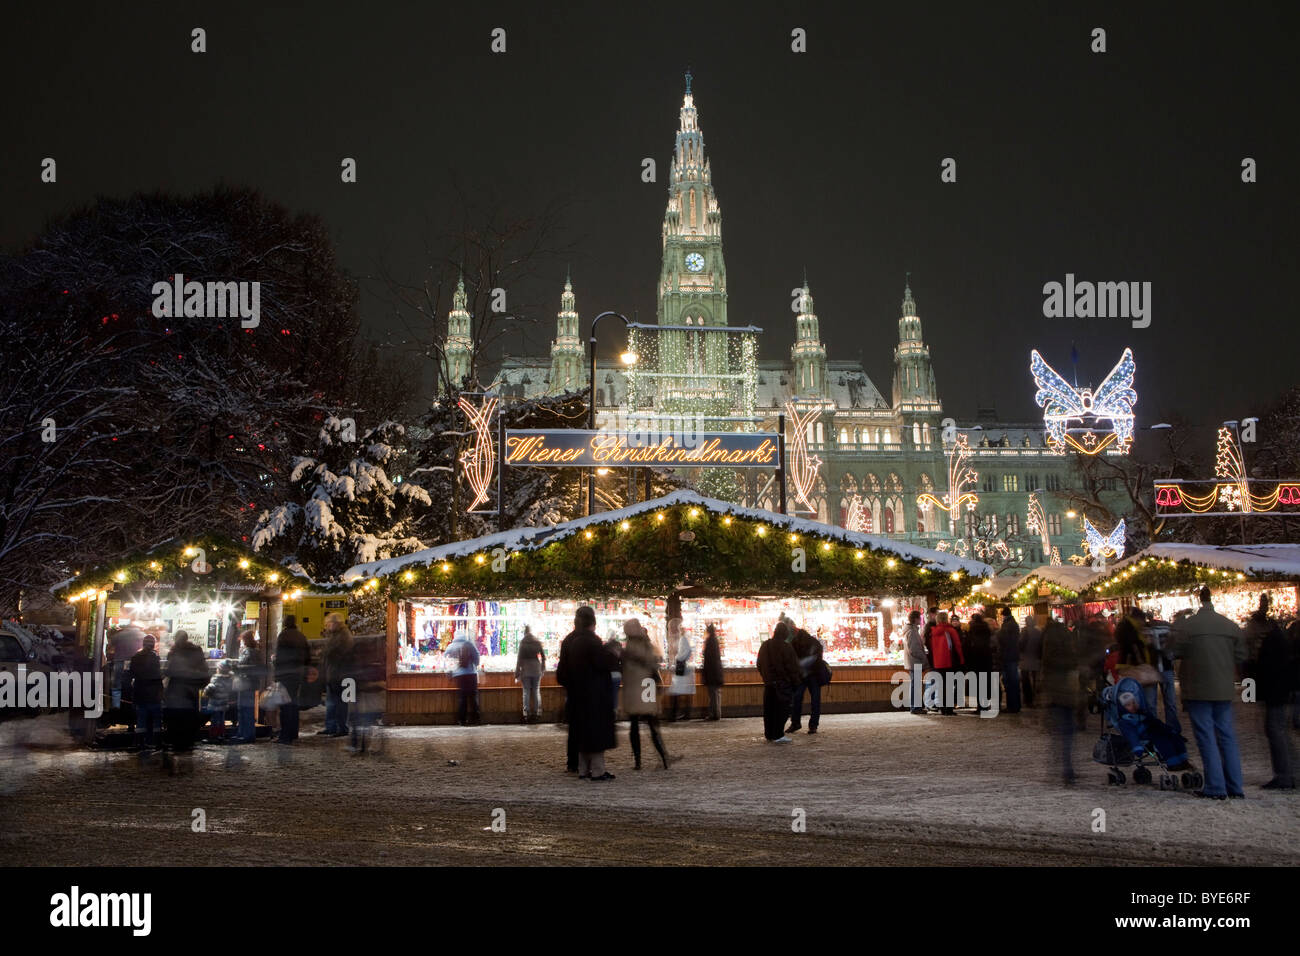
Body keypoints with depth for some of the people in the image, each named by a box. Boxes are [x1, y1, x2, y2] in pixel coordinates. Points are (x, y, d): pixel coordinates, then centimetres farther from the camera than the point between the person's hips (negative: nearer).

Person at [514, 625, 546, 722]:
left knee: (526, 692, 2)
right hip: (536, 670, 3)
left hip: (526, 670, -3)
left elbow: (519, 658, -8)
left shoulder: (522, 643, -8)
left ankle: (526, 714, -1)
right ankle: (537, 713, 8)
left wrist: (517, 673, -4)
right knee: (536, 691, 9)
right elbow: (543, 656, 4)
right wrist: (543, 668, 16)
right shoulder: (537, 642, 2)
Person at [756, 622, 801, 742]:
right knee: (782, 709, -3)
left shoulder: (764, 646, 9)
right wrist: (797, 679, 1)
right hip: (783, 683, -7)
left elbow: (759, 665, 16)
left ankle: (769, 734, 15)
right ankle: (778, 735, -6)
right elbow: (792, 666, -12)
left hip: (768, 683, 7)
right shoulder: (785, 647, -13)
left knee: (769, 709, 11)